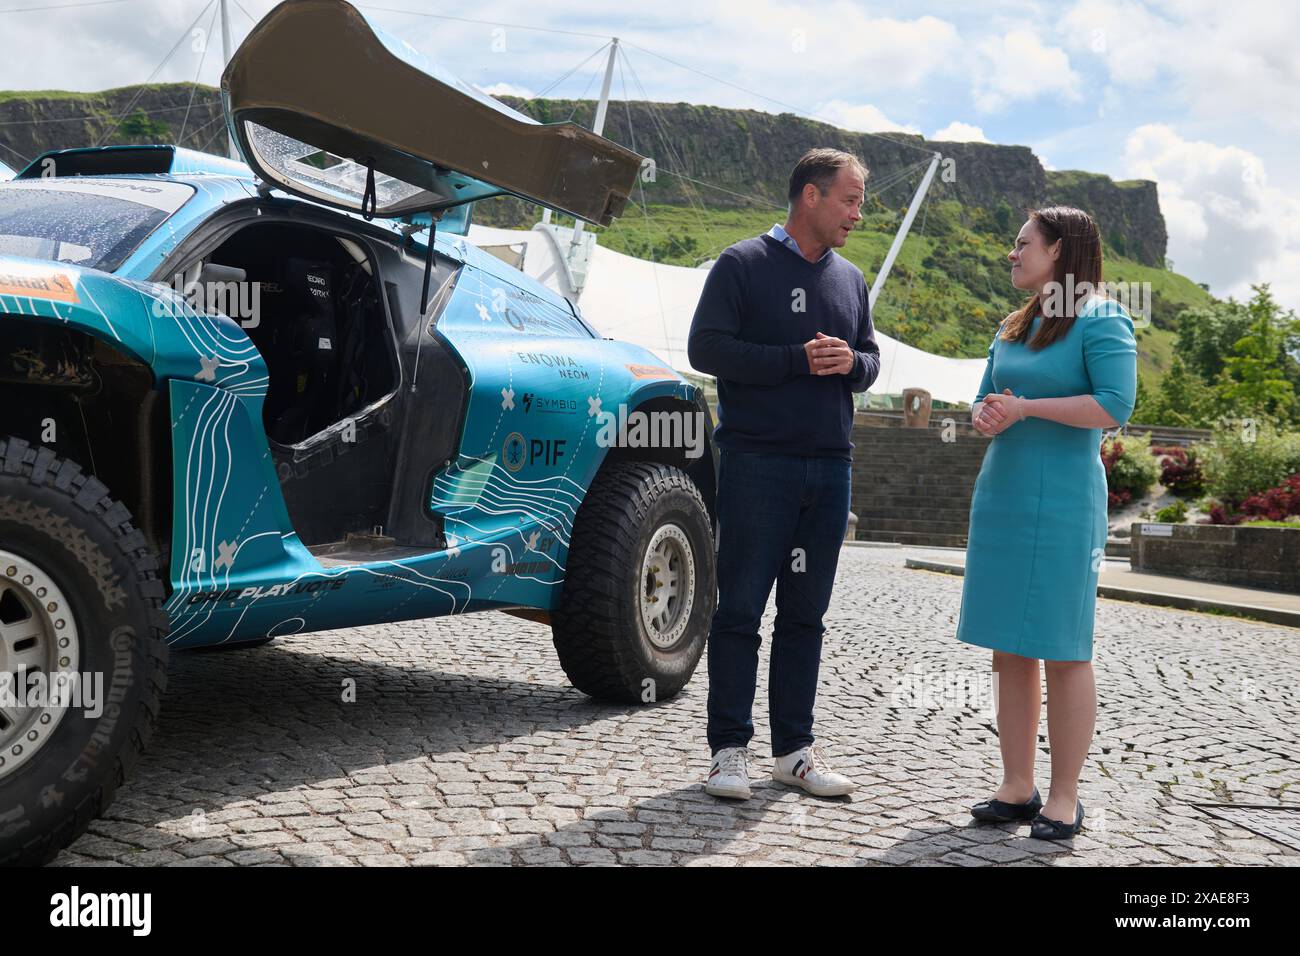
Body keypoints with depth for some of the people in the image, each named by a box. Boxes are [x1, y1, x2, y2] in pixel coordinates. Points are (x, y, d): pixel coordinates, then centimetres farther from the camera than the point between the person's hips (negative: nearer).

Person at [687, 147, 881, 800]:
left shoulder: (850, 278, 17)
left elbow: (871, 359, 21)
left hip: (829, 466, 6)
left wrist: (851, 362, -3)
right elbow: (706, 348, -9)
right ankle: (729, 750, 6)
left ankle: (794, 750, 18)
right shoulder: (743, 264, -1)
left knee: (805, 615, 9)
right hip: (757, 462, -6)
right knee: (740, 610, -2)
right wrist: (798, 359, -14)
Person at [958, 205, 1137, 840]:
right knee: (1009, 650, 8)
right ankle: (1017, 787, 16)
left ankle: (1064, 798, 8)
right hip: (1000, 497, 7)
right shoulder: (1013, 327, 17)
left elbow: (1115, 405, -18)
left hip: (1062, 501, -7)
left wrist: (1025, 407, -15)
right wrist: (987, 416, -4)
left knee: (1063, 651, -1)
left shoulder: (1102, 320, -6)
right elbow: (984, 404, 20)